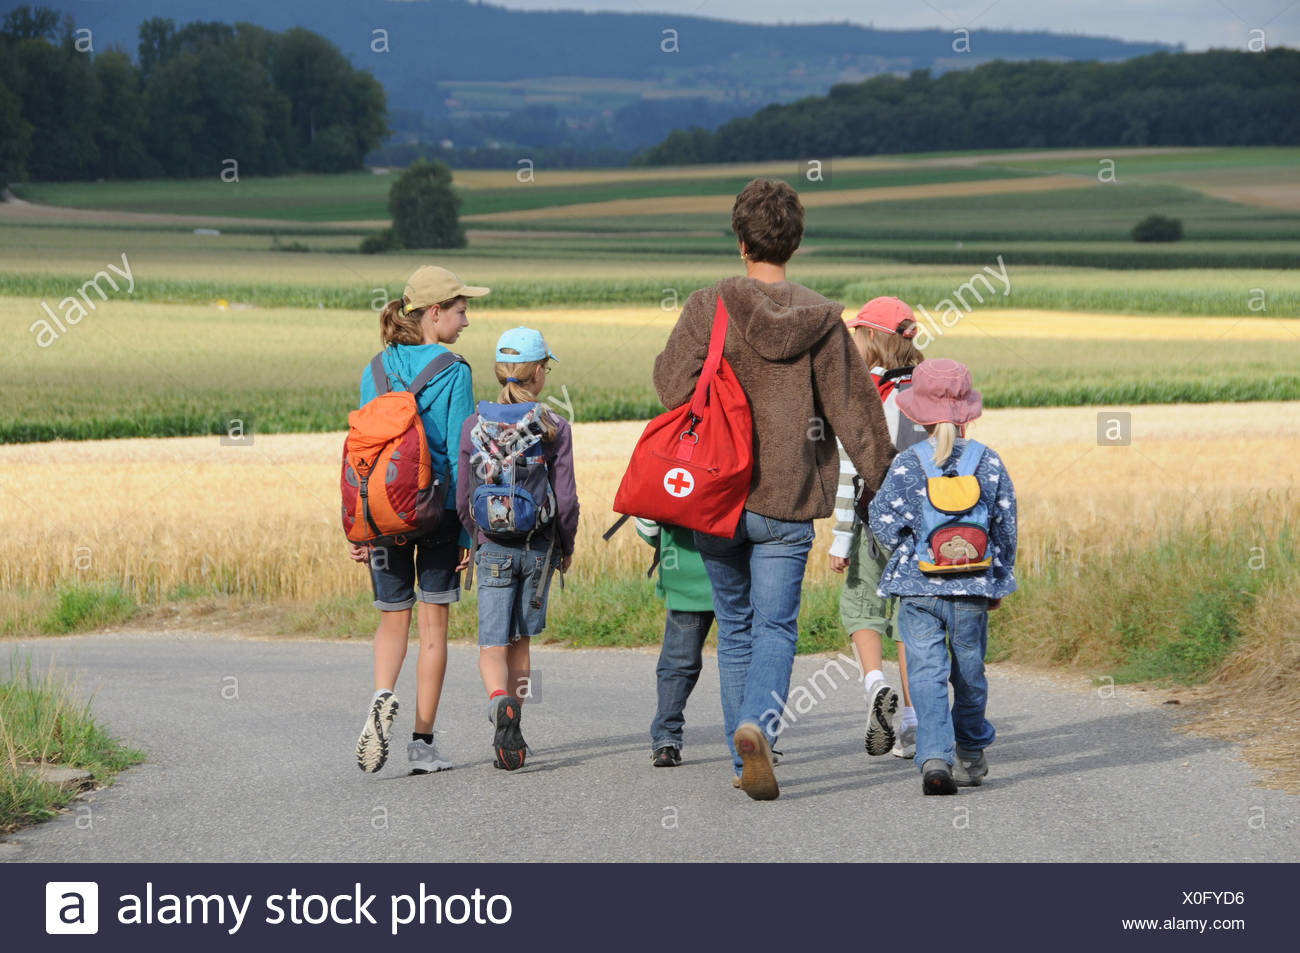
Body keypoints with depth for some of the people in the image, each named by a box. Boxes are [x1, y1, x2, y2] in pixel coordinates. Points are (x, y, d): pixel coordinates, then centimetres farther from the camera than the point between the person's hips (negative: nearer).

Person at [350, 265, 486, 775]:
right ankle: (422, 743, 5)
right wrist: (469, 530, -5)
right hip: (438, 510, -3)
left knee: (393, 618, 15)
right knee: (432, 623, 5)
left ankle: (383, 696, -15)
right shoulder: (453, 373, -8)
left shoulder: (376, 371, 4)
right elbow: (460, 455, -10)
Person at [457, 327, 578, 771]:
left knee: (493, 646, 0)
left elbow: (463, 500, 0)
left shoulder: (474, 426, -3)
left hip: (492, 549, 0)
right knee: (520, 640, 14)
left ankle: (501, 703, -30)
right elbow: (565, 501, -8)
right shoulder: (553, 429, -8)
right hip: (538, 548, 0)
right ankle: (511, 735, 15)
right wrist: (566, 548, 10)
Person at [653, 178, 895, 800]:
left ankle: (744, 755, 16)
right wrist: (885, 482, 8)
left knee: (735, 629, 14)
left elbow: (673, 389, -9)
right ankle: (757, 724, -25)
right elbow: (850, 410, -2)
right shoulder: (821, 319, -3)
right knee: (776, 627, 2)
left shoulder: (708, 307, -7)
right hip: (788, 500, 0)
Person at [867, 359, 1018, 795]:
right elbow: (1006, 525, 6)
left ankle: (935, 755, -19)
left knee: (926, 673, -3)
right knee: (969, 672, 16)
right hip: (973, 589, 2)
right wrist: (1000, 580, 17)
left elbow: (884, 521, -8)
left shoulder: (907, 465, -5)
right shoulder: (989, 462, 1)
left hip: (918, 590, -2)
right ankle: (970, 755, 31)